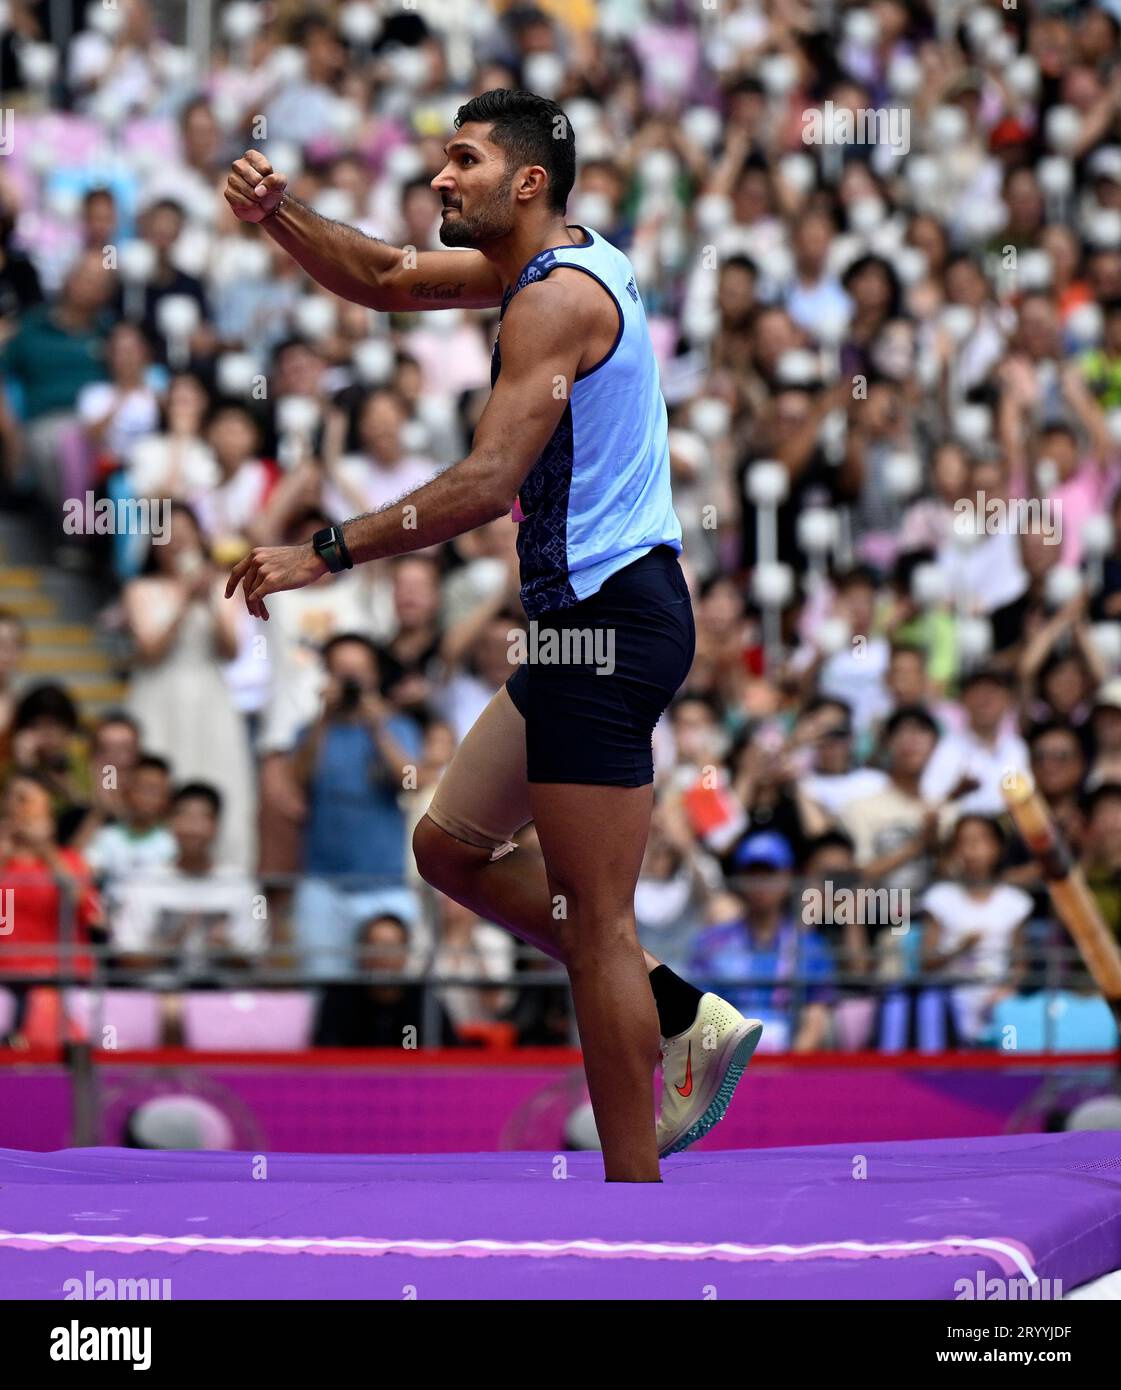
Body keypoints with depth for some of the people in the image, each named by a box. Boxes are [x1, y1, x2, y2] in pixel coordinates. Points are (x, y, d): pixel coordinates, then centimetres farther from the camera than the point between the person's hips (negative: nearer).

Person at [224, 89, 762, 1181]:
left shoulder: (559, 296, -15)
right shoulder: (556, 261, 15)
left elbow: (487, 483, -23)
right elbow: (388, 280, 21)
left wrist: (326, 554, -20)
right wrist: (279, 214, 4)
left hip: (611, 612, -11)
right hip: (589, 614, 11)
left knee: (594, 923, -8)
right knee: (451, 847, 17)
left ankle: (634, 1200, -6)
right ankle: (684, 1020, 17)